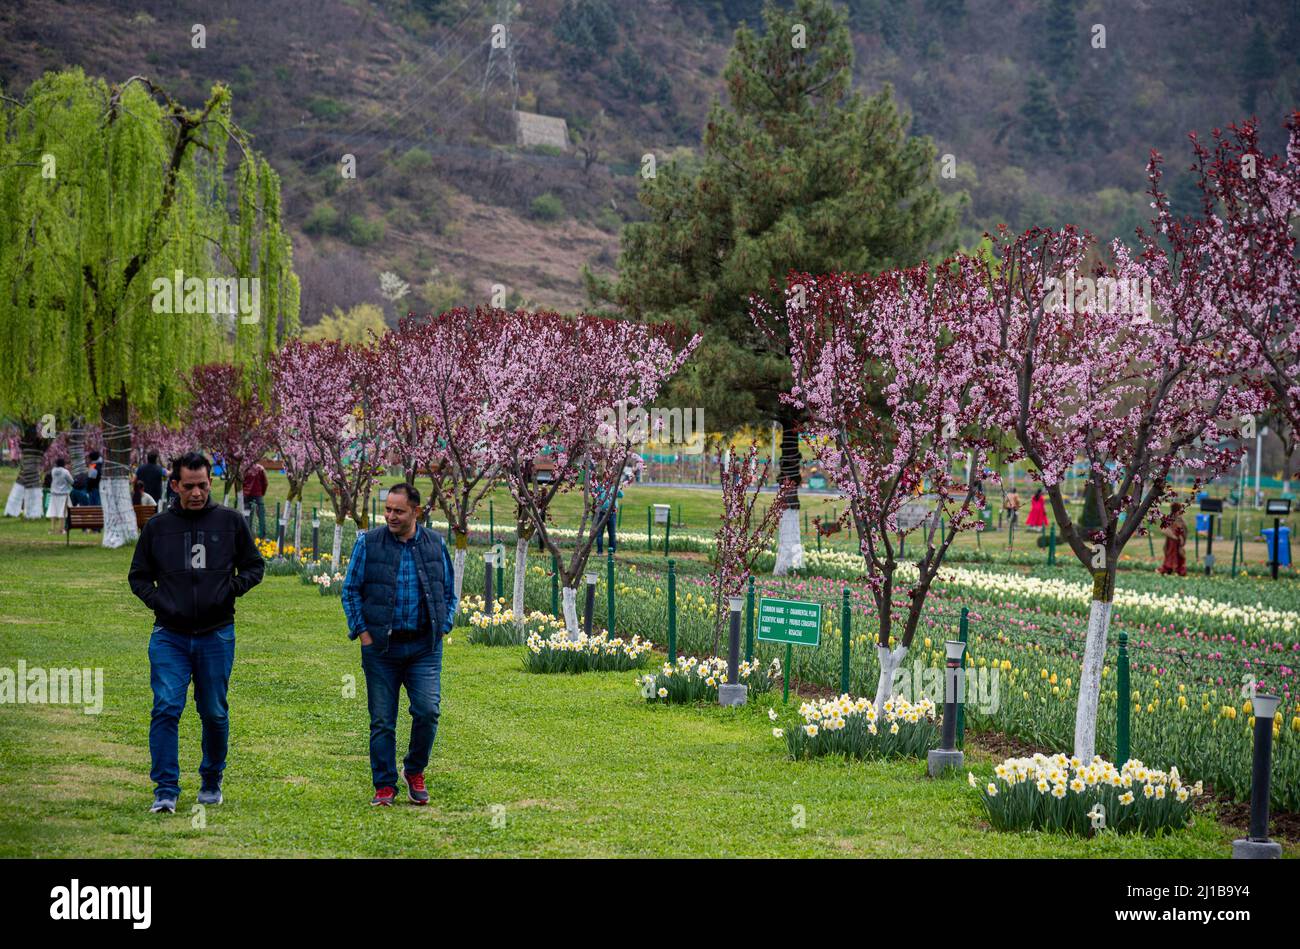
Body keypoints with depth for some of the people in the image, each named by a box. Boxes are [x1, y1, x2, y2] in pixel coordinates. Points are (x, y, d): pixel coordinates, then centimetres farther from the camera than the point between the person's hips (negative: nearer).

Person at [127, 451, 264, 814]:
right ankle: (166, 791, -10)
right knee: (166, 709, -12)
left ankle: (211, 782, 28)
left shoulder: (231, 522, 3)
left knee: (214, 713, 9)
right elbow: (138, 576, 13)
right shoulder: (157, 526, 4)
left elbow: (254, 566, 11)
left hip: (217, 635, 0)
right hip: (169, 636, 0)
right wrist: (159, 602, -6)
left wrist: (231, 589, -9)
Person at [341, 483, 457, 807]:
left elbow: (449, 593, 16)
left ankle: (415, 772, 11)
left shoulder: (435, 545, 7)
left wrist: (442, 629, 5)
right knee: (382, 720, 1)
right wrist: (362, 631, -3)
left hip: (424, 647, 1)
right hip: (381, 646, -1)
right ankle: (385, 786, 12)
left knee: (427, 711, -11)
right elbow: (350, 590, 5)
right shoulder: (368, 543, 1)